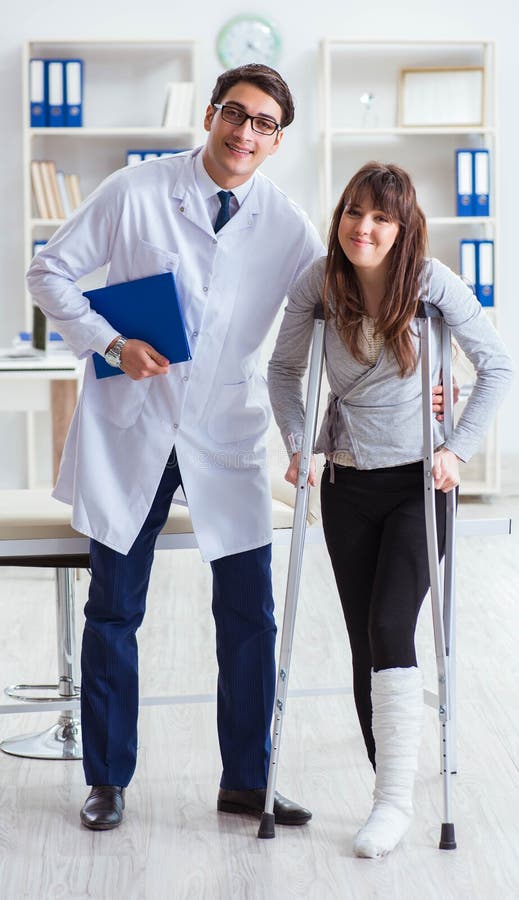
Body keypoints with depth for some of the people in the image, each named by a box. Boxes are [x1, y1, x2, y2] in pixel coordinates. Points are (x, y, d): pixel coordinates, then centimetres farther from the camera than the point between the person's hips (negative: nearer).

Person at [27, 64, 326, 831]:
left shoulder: (286, 226, -2)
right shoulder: (137, 192, -7)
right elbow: (50, 272, -2)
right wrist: (111, 343, -15)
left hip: (227, 436, 2)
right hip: (132, 428, -1)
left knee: (249, 612, 3)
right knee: (114, 610, 8)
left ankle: (246, 781, 19)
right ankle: (108, 780, 23)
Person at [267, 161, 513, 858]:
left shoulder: (432, 282, -12)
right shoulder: (317, 284, -5)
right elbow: (284, 371, 9)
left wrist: (458, 449, -10)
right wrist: (298, 446, -3)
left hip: (417, 481, -3)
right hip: (347, 484, 3)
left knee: (390, 628, -15)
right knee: (364, 640, 6)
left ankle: (396, 801, -8)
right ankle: (390, 787, 16)